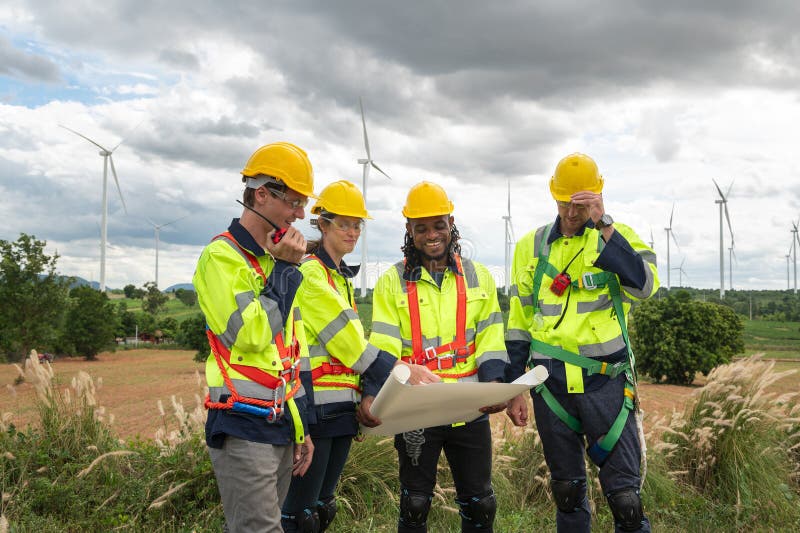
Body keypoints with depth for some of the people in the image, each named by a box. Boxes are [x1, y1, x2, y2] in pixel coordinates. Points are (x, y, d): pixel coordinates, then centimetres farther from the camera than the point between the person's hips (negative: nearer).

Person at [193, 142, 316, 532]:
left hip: (281, 426, 8)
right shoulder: (222, 256, -10)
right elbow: (249, 334, -23)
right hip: (243, 428, -8)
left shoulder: (275, 258, 16)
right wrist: (285, 268, -14)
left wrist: (301, 426, 18)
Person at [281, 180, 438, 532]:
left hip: (341, 406, 9)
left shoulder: (342, 277, 19)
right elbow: (344, 336, -17)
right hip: (315, 406, -9)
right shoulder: (309, 272, -9)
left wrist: (367, 395, 4)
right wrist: (399, 371, -19)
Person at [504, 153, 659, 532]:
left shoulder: (618, 237, 1)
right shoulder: (531, 246, 7)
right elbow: (518, 322, 10)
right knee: (566, 489, 14)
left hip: (606, 380, -2)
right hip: (550, 384, 3)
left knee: (624, 493, -4)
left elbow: (645, 285, -20)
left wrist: (603, 225, -22)